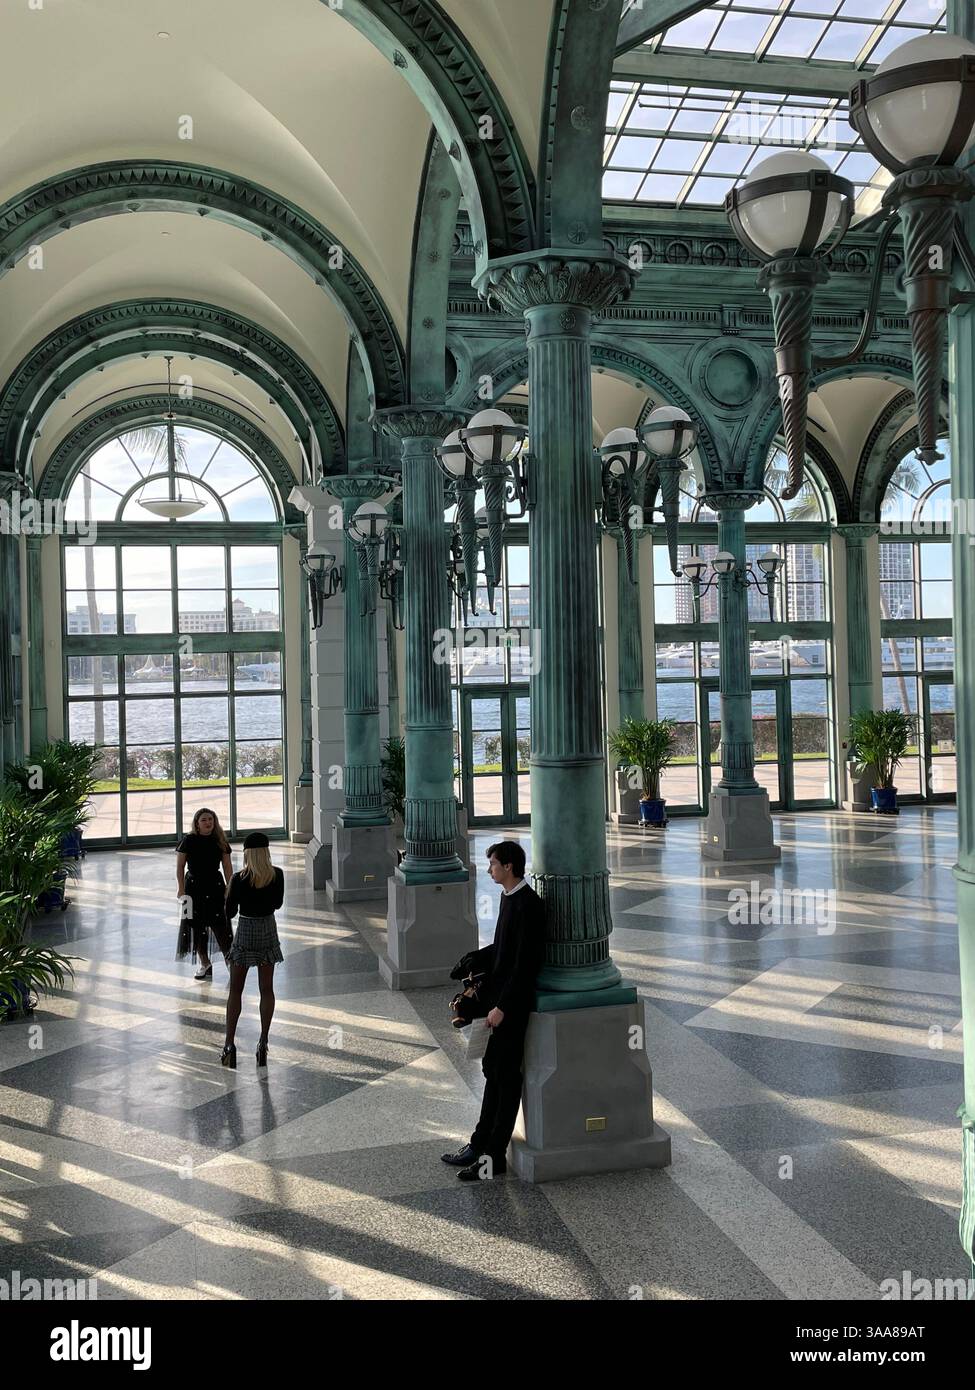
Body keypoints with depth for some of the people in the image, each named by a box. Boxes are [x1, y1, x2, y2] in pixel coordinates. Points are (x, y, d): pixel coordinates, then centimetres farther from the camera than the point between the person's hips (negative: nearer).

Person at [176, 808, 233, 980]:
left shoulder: (220, 841, 1)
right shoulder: (189, 841, -4)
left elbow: (227, 867, 3)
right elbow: (180, 866, -1)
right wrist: (181, 889, -7)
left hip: (215, 886, 0)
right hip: (194, 887, 0)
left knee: (220, 925, -6)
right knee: (197, 926, 5)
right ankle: (205, 963, 16)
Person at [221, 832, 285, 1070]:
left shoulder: (239, 879, -16)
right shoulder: (277, 875, -7)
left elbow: (230, 913, -9)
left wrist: (230, 892, 6)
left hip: (245, 931, -3)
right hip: (268, 929, 3)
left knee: (235, 990, 8)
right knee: (266, 989, 11)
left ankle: (229, 1043, 6)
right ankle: (263, 1042, 12)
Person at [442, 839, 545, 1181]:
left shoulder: (528, 905, -22)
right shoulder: (509, 896, 8)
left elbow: (525, 964, -23)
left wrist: (502, 1007, -20)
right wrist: (481, 985, 14)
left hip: (513, 1003, -9)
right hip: (500, 998, 10)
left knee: (506, 1076, 1)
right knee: (493, 1069, 17)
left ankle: (494, 1156, 11)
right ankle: (481, 1143, 29)